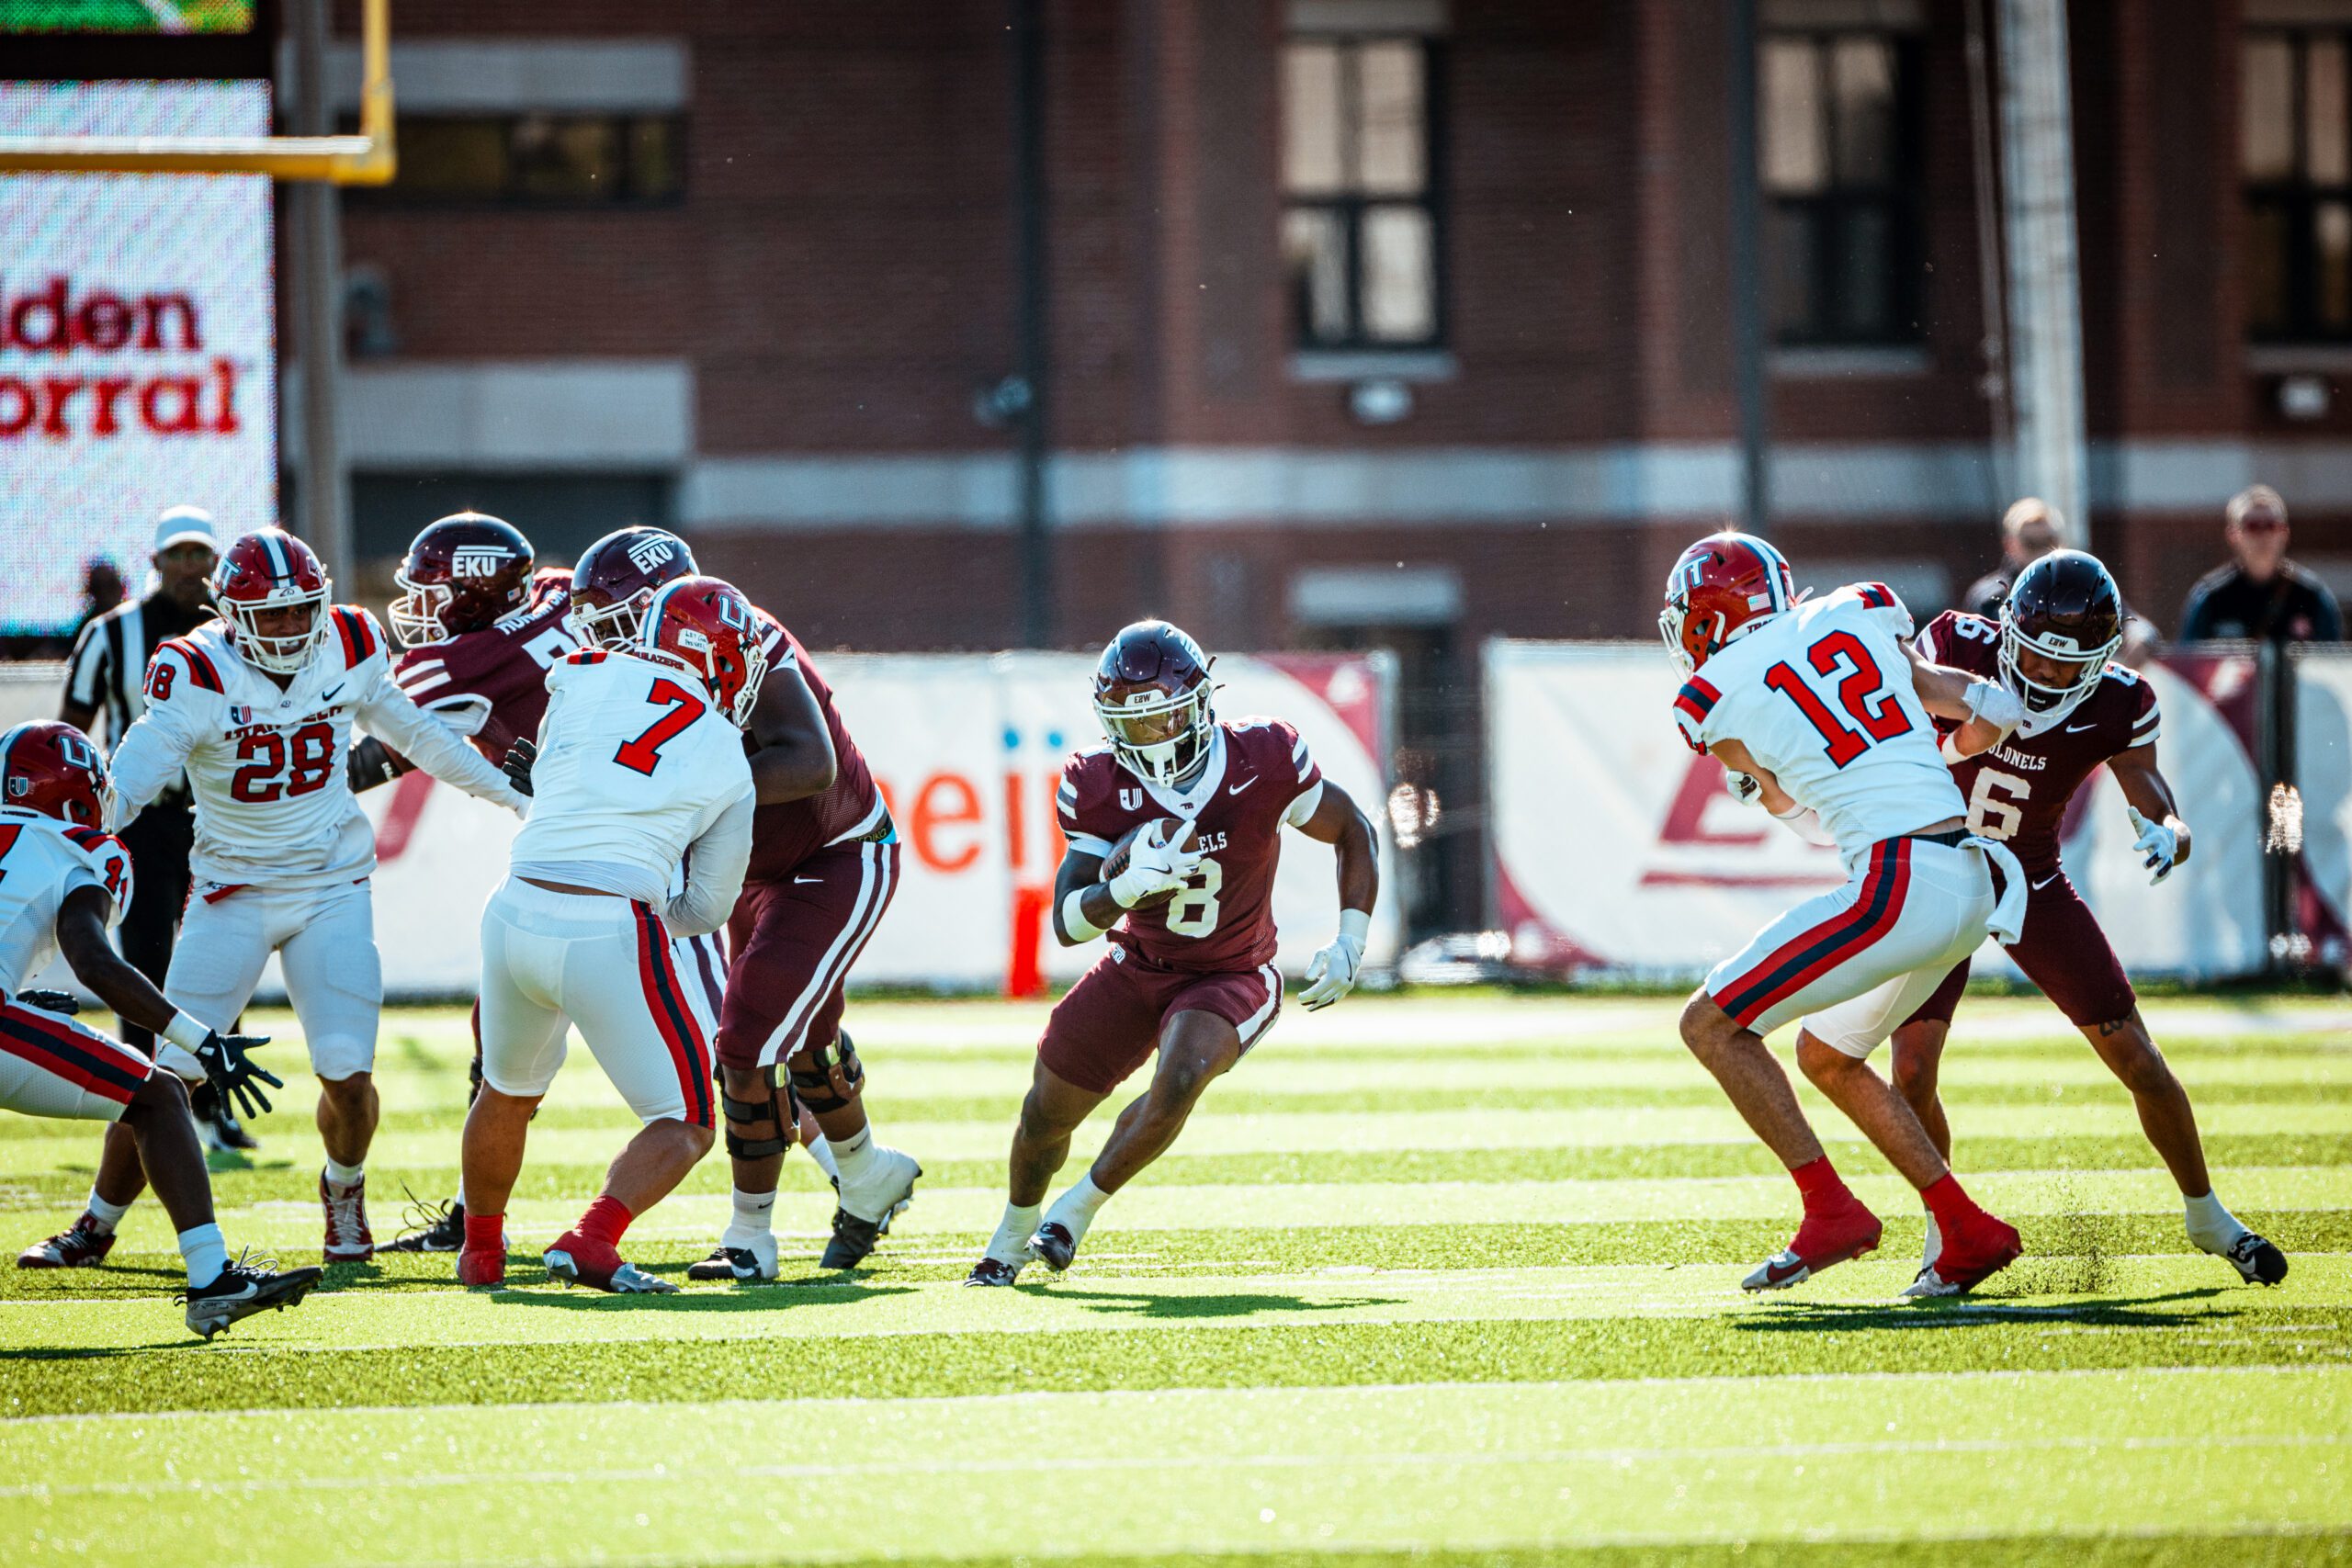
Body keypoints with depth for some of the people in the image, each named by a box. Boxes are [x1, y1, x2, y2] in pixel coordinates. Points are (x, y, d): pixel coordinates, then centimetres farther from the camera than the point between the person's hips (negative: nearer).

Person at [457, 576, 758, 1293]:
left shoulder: (584, 678, 8)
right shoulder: (728, 767, 8)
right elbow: (707, 907, 15)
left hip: (516, 913, 4)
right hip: (612, 932, -4)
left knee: (507, 1092, 30)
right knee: (685, 1125, 7)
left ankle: (480, 1248, 45)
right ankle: (590, 1241, -16)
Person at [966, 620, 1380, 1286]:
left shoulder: (1264, 762, -22)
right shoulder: (1098, 788, -17)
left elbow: (1352, 832, -4)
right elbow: (1067, 923, -17)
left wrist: (1350, 945, -11)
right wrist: (1124, 885, -38)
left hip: (1231, 977, -3)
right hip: (1136, 971, 3)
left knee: (1180, 1079, -32)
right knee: (1046, 1116, 9)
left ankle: (1080, 1206, -8)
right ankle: (1015, 1233, 42)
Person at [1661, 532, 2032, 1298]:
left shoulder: (1717, 699, 1)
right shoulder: (1859, 616, 15)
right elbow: (1992, 709, 21)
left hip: (1898, 884, -7)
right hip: (1973, 883, 7)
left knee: (1711, 1024, 3)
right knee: (1824, 1056, 25)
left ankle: (1831, 1210, -5)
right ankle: (1967, 1231, 20)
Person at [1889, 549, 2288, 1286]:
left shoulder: (2117, 708, -17)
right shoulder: (1957, 646, -22)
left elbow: (2165, 816, -12)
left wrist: (2166, 837, -36)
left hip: (2033, 886, 1)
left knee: (2139, 1063, 0)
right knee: (1912, 1073, -15)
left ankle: (2206, 1216, 23)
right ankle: (1944, 1232, 9)